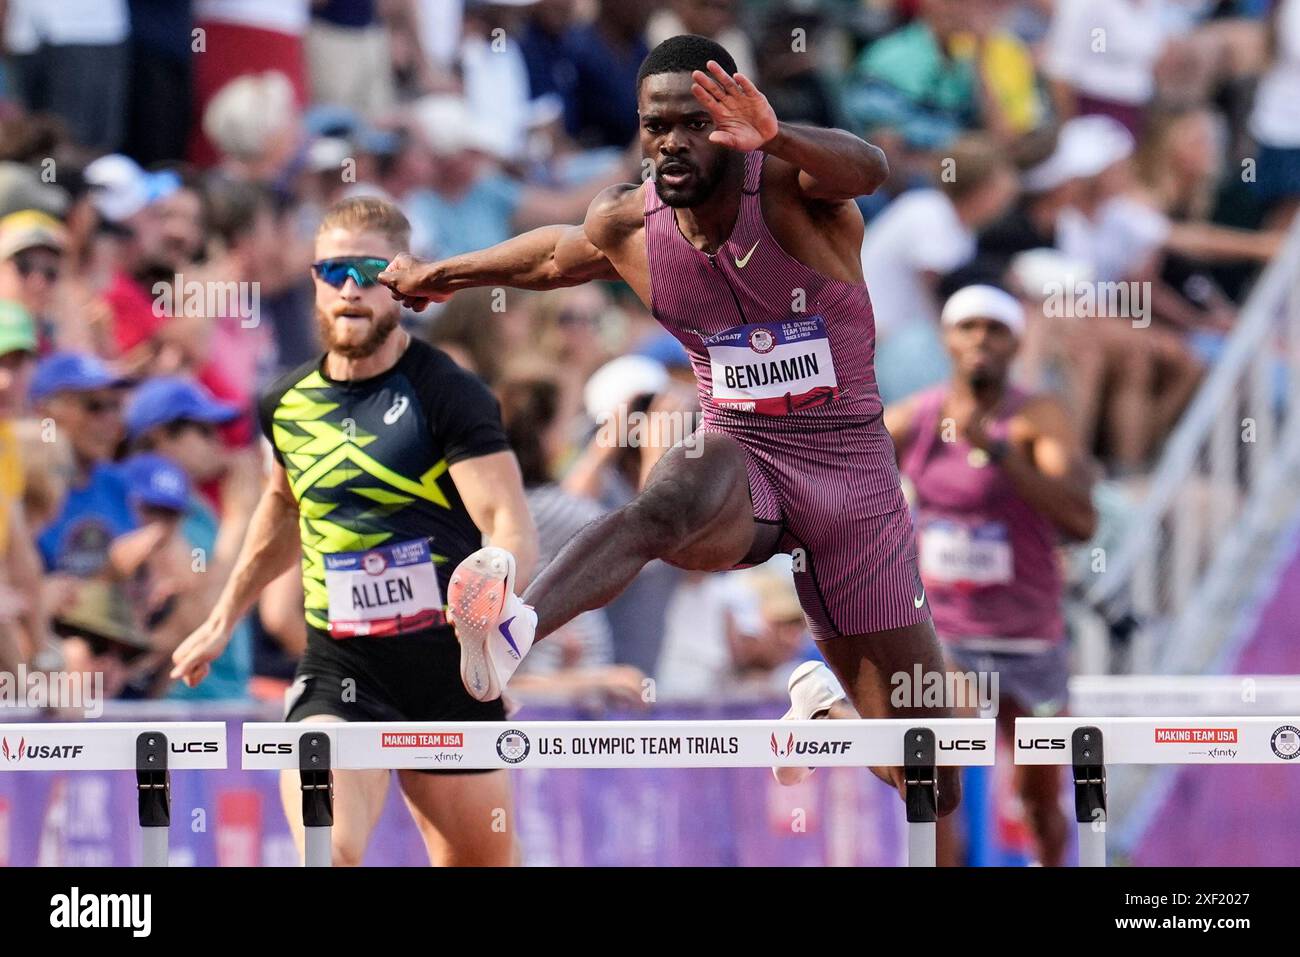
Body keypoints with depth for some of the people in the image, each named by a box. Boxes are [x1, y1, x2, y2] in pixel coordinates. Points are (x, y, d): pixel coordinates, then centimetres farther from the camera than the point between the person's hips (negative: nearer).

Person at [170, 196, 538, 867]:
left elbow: (509, 523, -20)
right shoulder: (287, 403, 6)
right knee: (327, 851, -23)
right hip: (338, 670, 2)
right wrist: (223, 620, 34)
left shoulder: (450, 396, -9)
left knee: (480, 862, 7)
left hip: (453, 671, -2)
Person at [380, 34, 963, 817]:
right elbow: (557, 257, 23)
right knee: (682, 490, -41)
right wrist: (443, 275, 38)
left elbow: (867, 169, -41)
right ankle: (517, 628, -66)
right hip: (741, 460, 1)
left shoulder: (791, 187, -15)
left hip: (850, 468, -1)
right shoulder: (629, 226, -2)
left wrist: (774, 139, -61)